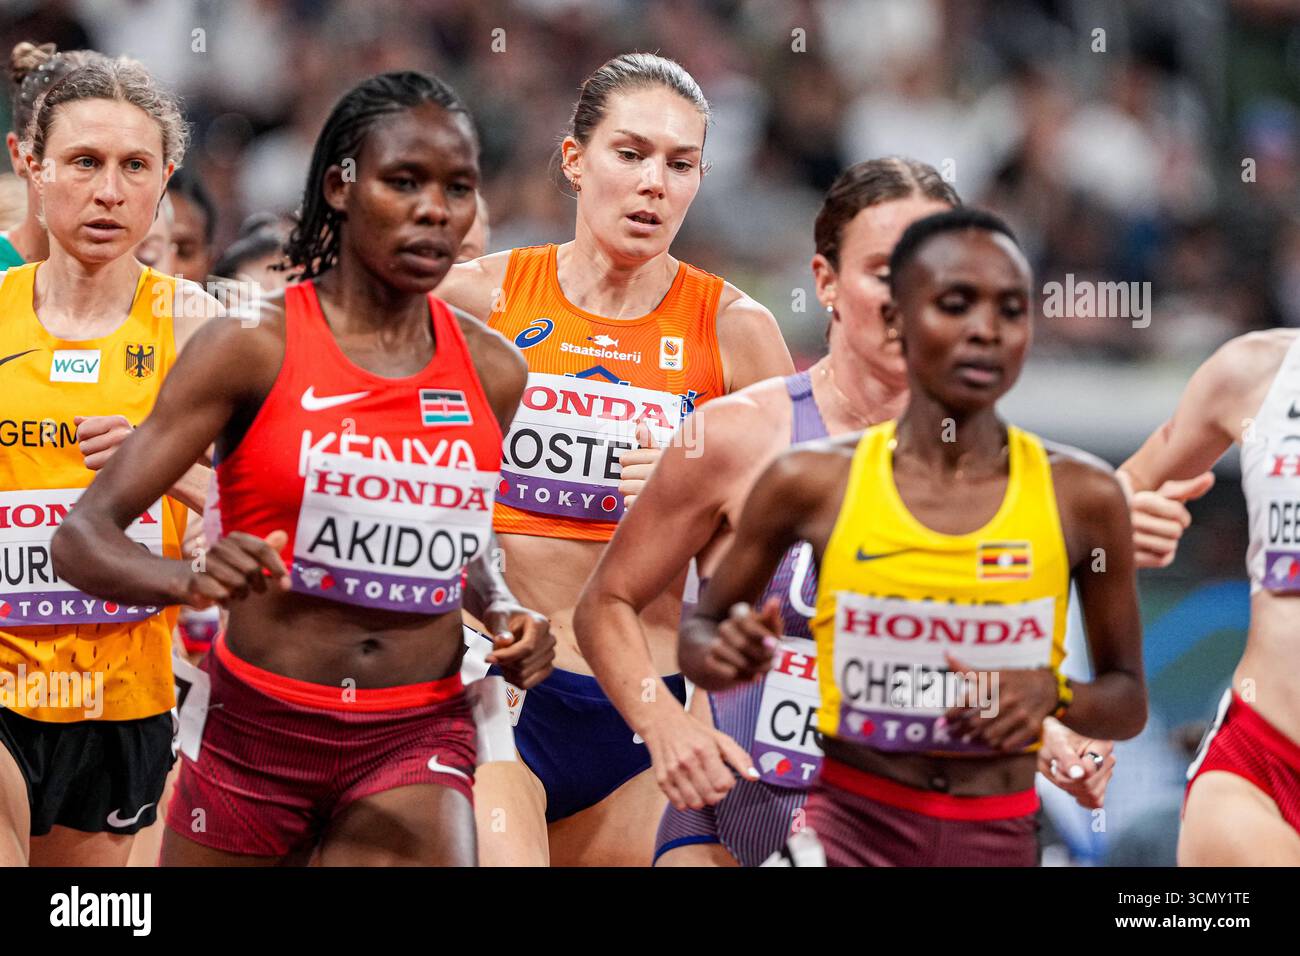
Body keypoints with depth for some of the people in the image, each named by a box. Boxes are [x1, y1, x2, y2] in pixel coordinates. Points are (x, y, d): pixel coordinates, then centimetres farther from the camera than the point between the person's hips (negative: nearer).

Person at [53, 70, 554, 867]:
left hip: (417, 740, 2)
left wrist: (501, 612, 3)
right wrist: (192, 580, -33)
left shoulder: (491, 371, 5)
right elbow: (84, 536, -13)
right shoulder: (252, 349, -8)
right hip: (256, 731, -2)